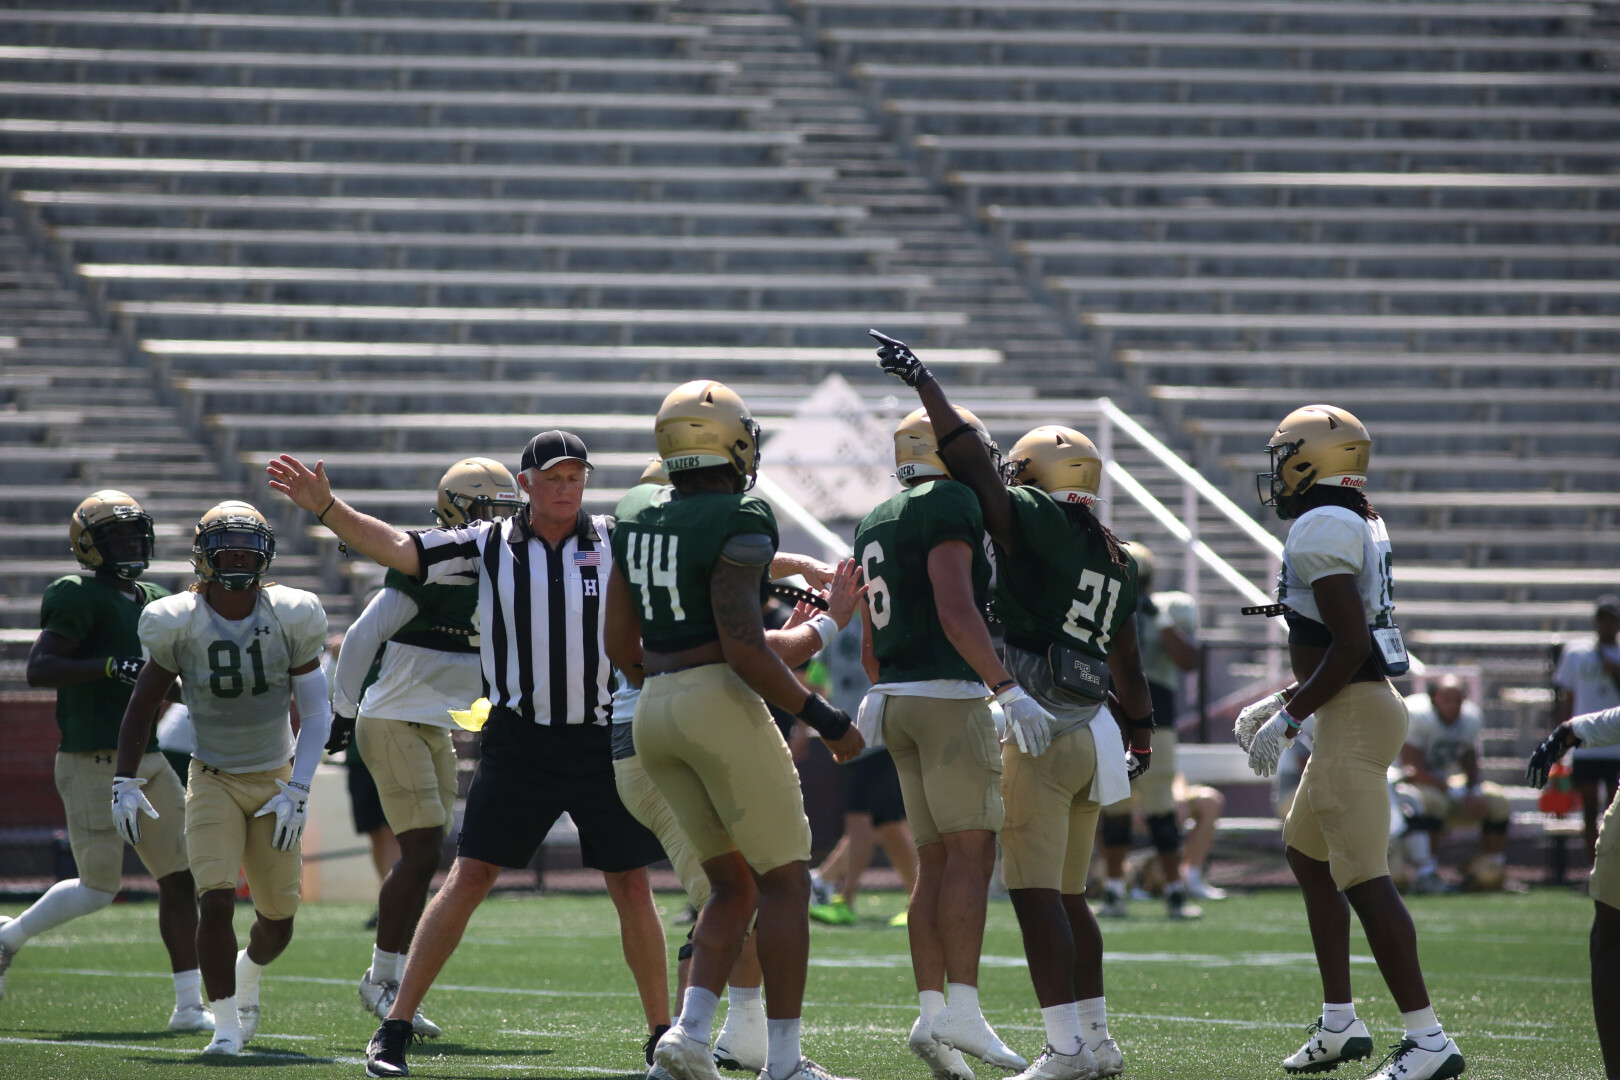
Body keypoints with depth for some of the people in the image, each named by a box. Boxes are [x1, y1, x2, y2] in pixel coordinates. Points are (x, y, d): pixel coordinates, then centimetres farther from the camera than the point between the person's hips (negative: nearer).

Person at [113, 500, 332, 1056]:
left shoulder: (290, 618, -10)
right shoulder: (179, 624, -10)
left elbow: (316, 712, -4)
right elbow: (142, 705, 3)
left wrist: (297, 791, -12)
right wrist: (124, 783, -3)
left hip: (273, 780, 1)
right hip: (213, 780, -1)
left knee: (278, 922, 8)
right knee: (216, 902, -20)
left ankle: (247, 974, 44)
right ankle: (226, 1023, -6)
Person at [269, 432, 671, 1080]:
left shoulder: (617, 541, 3)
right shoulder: (490, 547, 1)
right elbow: (399, 549, -6)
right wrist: (326, 509, -18)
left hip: (600, 742, 1)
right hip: (519, 741, -1)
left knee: (632, 887, 4)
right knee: (469, 879, -5)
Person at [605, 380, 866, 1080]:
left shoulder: (636, 515, 9)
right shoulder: (738, 522, -13)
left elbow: (620, 642, 13)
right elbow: (745, 648, -18)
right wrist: (825, 720, -11)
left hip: (654, 710, 8)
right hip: (721, 704, -7)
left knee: (733, 885, 16)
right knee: (785, 883, 2)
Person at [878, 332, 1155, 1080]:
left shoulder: (1035, 521, -6)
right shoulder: (1113, 557, 18)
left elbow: (973, 463, -13)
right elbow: (1126, 661, 26)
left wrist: (923, 382, -7)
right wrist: (1140, 737, 37)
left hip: (1039, 728, -9)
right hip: (1091, 730, 9)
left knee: (1035, 892, -8)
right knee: (1068, 895, 16)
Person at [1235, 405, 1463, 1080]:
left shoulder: (1321, 531, -15)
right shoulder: (1358, 526, 15)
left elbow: (1350, 646, -21)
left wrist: (1288, 718, -14)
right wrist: (1281, 702, 23)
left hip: (1353, 718, -11)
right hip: (1366, 704, 11)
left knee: (1363, 878, -11)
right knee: (1307, 854, 22)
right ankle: (1339, 1023, 25)